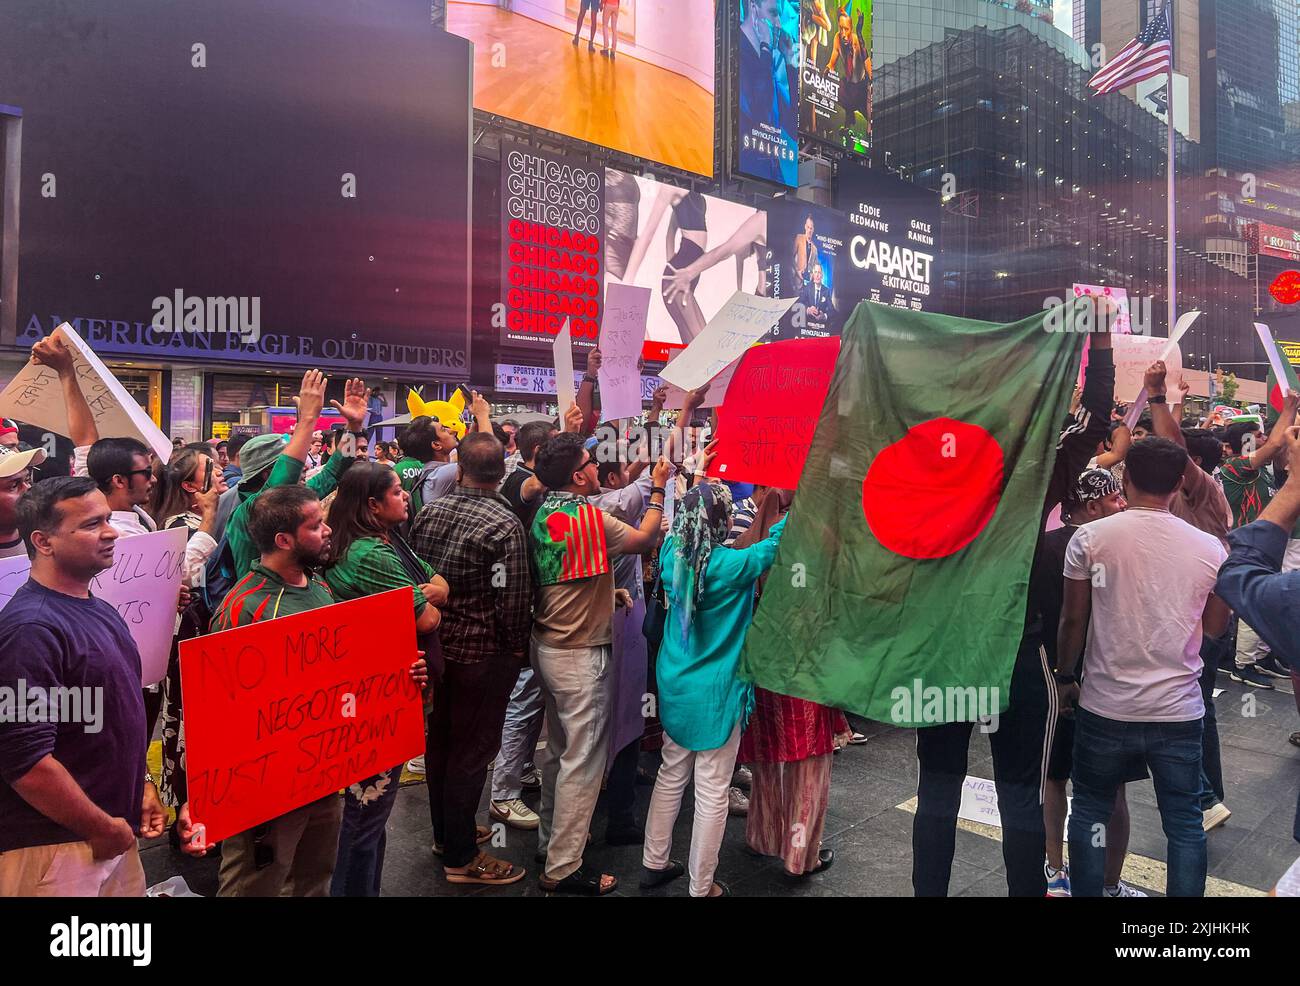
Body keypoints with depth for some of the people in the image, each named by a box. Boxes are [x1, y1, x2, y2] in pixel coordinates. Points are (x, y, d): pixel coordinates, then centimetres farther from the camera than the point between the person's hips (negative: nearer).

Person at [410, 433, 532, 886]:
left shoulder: (428, 512, 0)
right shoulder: (504, 525, -19)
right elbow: (513, 599, -19)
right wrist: (517, 646, -3)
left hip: (434, 644, 7)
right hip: (482, 653, -6)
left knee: (440, 739, 19)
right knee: (470, 750, 5)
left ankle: (445, 831, 38)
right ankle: (460, 857, 17)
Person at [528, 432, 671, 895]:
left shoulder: (543, 514, 4)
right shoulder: (592, 518, -21)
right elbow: (645, 538, -7)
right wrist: (659, 488, 1)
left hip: (547, 645, 9)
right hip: (580, 655, -9)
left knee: (558, 748, 21)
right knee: (583, 759, 1)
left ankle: (551, 839, 36)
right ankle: (563, 869, 10)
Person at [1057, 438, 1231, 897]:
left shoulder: (1090, 537, -10)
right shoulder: (1209, 547, -3)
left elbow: (1072, 619, -5)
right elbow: (1215, 627, 9)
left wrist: (1065, 676, 8)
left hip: (1105, 708, -1)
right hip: (1179, 710, 2)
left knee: (1090, 811, 15)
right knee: (1184, 822, 15)